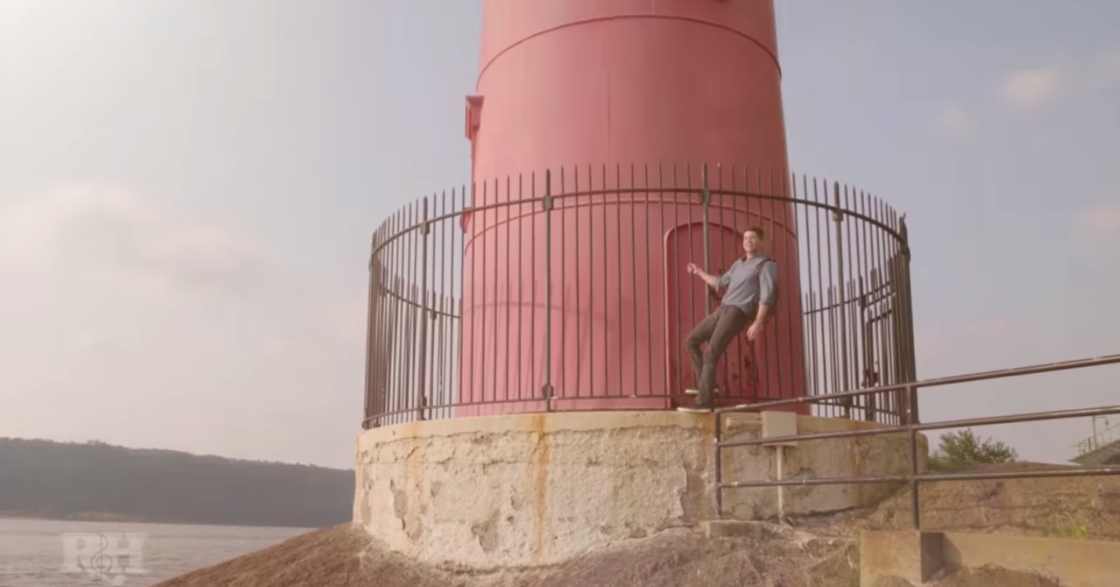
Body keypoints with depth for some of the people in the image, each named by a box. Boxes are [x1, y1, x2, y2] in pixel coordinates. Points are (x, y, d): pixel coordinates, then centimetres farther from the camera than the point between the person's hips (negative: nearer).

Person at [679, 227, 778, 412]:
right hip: (721, 310, 9)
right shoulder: (738, 264, 22)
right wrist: (699, 272, 44)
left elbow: (767, 296, -13)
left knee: (711, 353, -20)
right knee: (691, 341, 8)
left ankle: (704, 401, -22)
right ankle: (705, 385, 10)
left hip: (737, 313, -9)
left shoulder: (766, 265, -2)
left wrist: (758, 323, -23)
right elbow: (720, 282, 37)